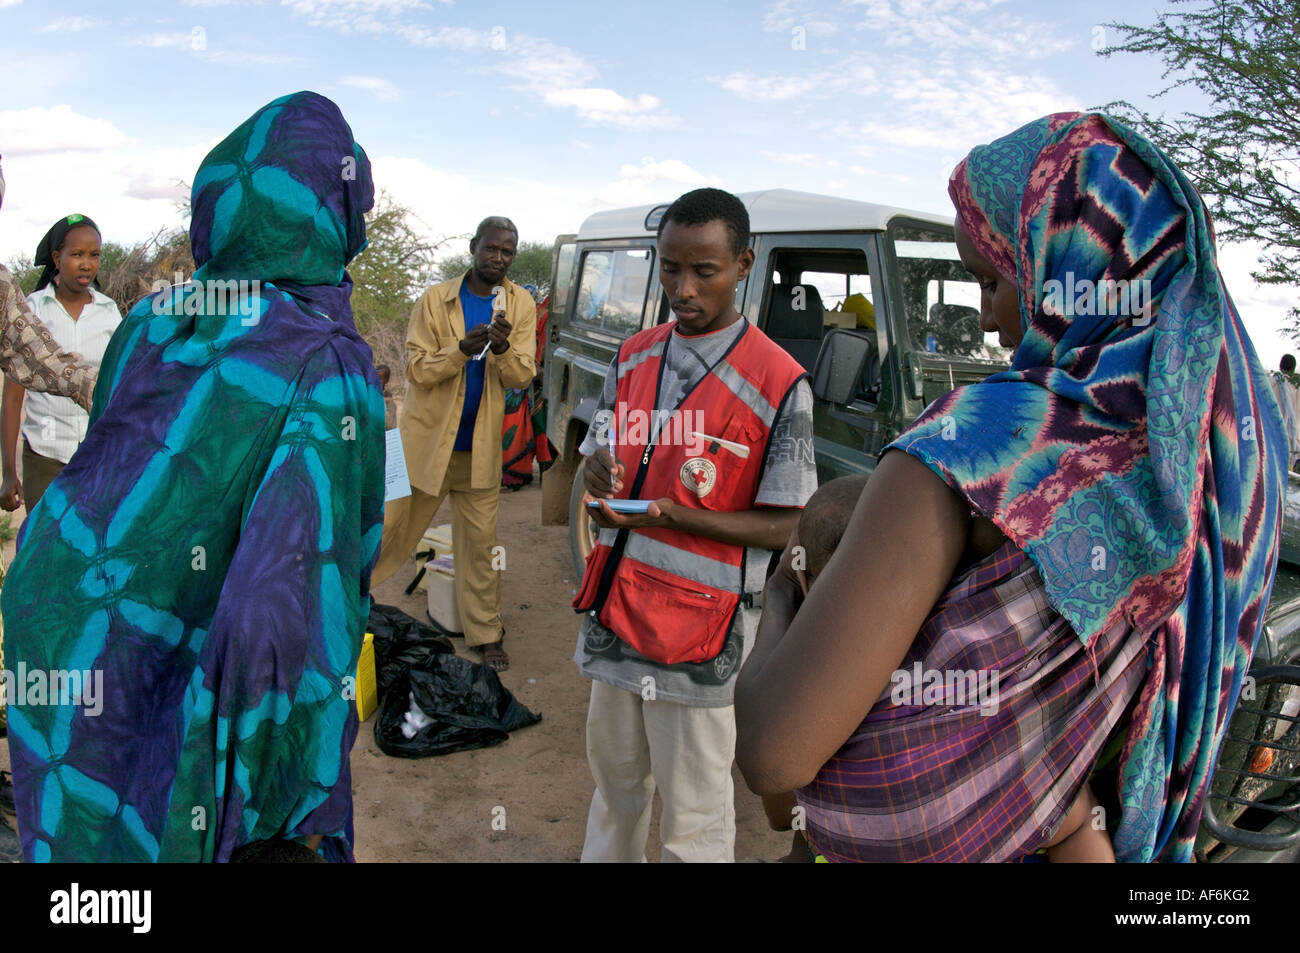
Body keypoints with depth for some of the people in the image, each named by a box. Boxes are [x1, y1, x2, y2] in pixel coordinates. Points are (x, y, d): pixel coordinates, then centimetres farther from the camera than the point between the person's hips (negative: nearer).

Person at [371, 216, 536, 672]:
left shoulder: (520, 305, 1)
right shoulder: (435, 300, -5)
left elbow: (521, 377, -5)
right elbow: (416, 368, -9)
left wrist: (502, 349, -26)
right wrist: (462, 349, -26)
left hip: (480, 446, 2)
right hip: (426, 439, -2)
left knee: (479, 543, 9)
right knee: (391, 528, 8)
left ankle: (485, 633, 19)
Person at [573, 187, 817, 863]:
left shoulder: (779, 383, -13)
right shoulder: (632, 358, 6)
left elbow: (780, 527, -11)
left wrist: (670, 513, -23)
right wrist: (598, 475, -10)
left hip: (697, 638, -5)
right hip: (615, 613, 6)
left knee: (692, 819, 9)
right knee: (614, 780, 24)